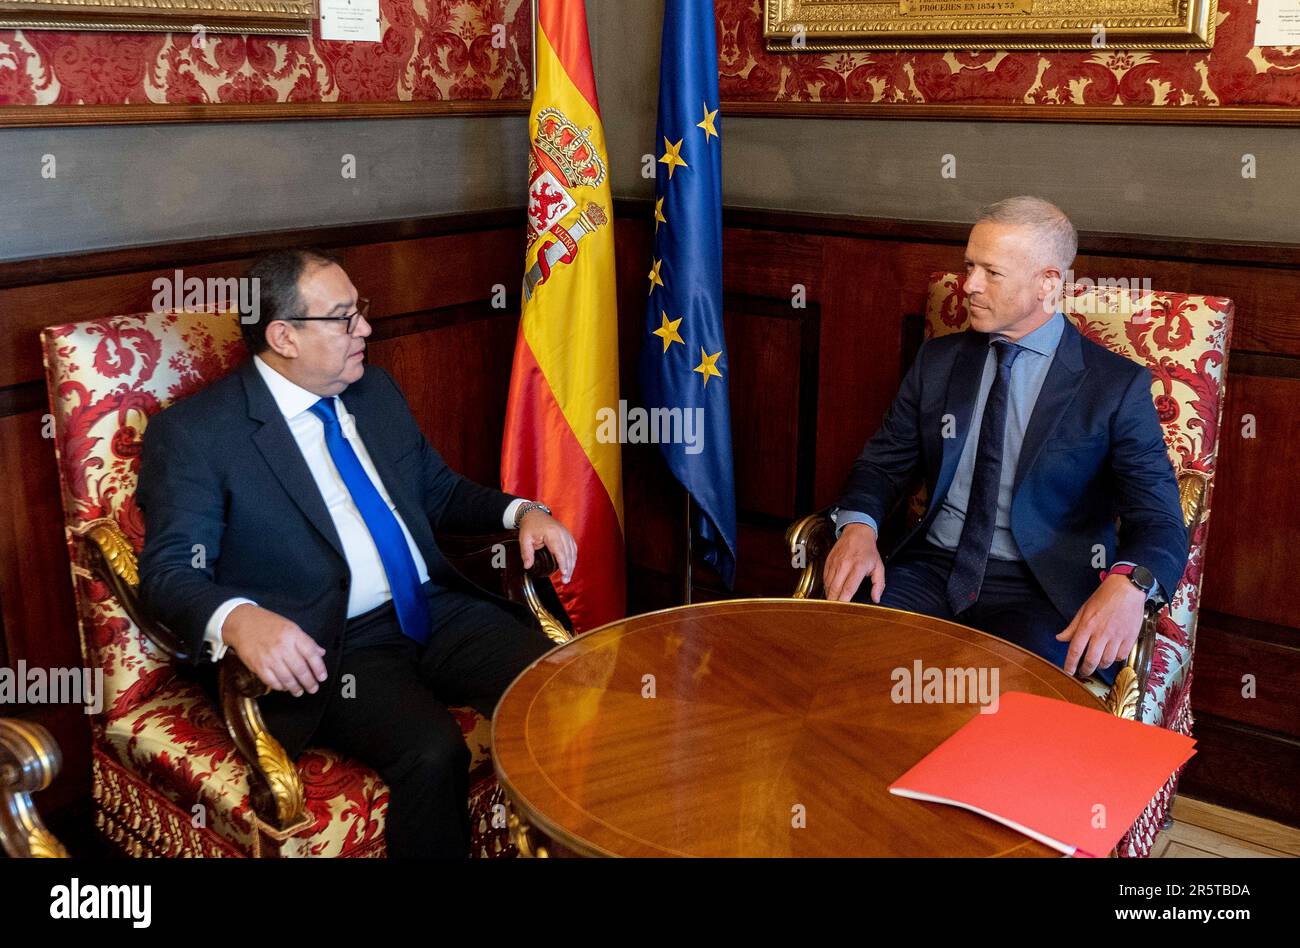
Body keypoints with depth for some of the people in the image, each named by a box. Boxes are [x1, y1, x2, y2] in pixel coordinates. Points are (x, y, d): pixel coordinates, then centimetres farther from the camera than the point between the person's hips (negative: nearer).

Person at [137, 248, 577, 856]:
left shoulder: (376, 392, 15)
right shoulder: (195, 433, -5)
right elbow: (170, 570, -10)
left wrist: (521, 512, 5)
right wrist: (237, 620, -32)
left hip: (438, 610, 6)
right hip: (327, 647, -5)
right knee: (432, 752, -32)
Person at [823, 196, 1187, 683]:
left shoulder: (1117, 384, -1)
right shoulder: (938, 359, 12)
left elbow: (1160, 522, -6)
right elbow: (883, 461, 14)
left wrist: (1128, 584, -30)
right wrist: (858, 527, -10)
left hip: (1038, 589, -3)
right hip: (932, 568, 4)